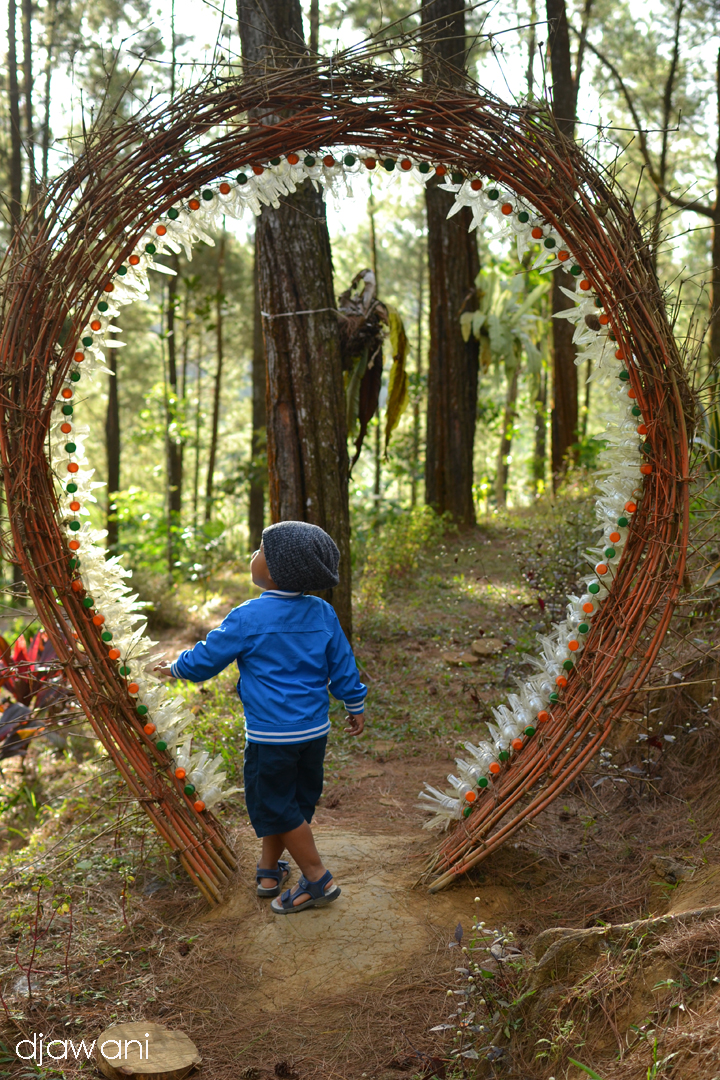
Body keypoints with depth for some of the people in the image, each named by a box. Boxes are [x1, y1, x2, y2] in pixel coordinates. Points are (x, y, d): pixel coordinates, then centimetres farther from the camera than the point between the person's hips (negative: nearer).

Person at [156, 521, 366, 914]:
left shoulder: (248, 618, -14)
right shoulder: (322, 613, 0)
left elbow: (206, 659, -3)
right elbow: (343, 666, 8)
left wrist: (176, 667, 17)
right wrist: (355, 706, 22)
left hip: (270, 734, -6)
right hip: (315, 729, 6)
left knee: (275, 805, 9)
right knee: (285, 800, 20)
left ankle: (318, 881, 13)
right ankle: (269, 871, 34)